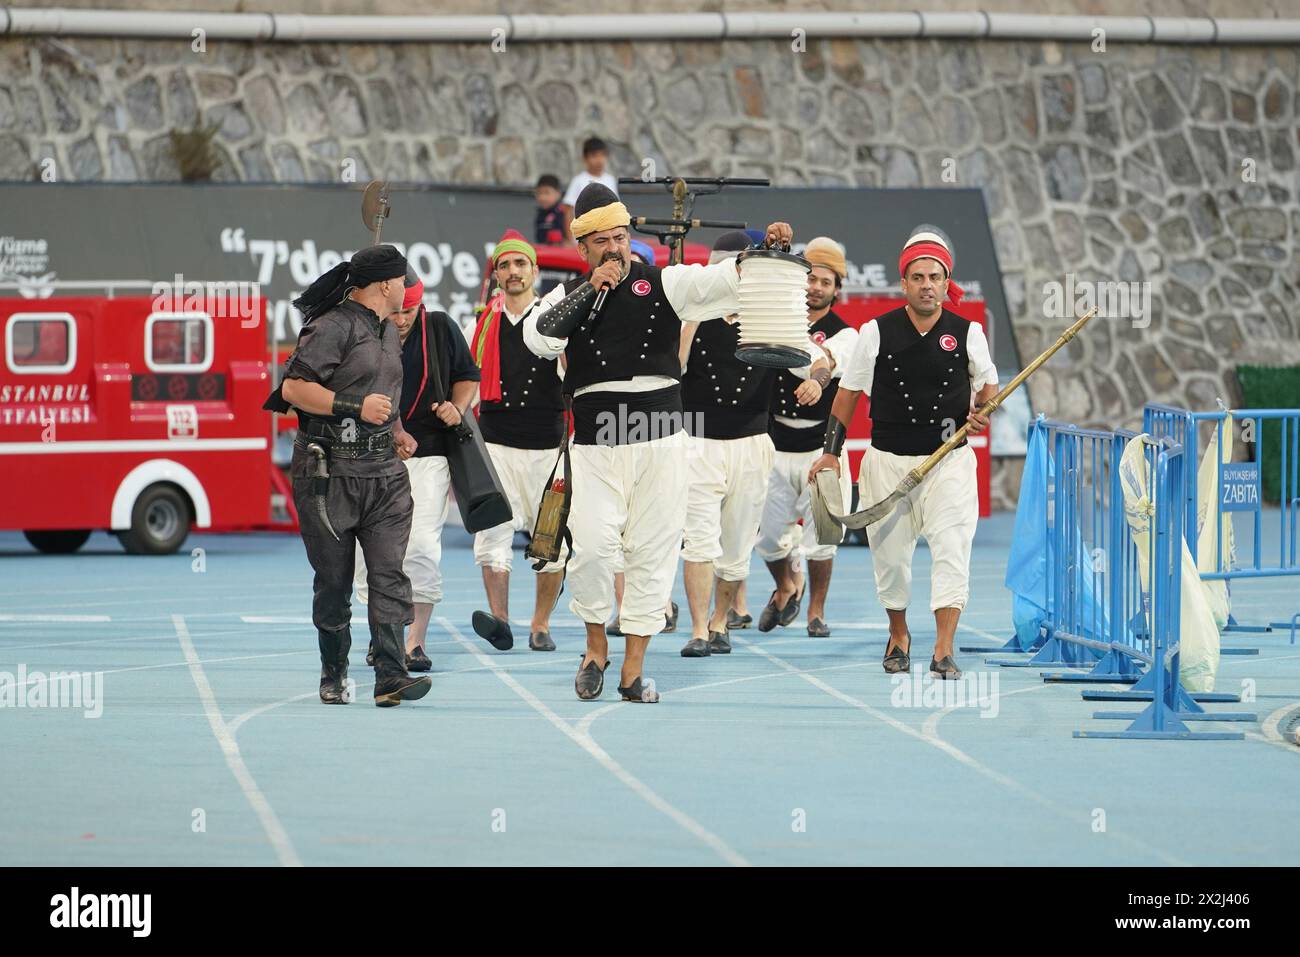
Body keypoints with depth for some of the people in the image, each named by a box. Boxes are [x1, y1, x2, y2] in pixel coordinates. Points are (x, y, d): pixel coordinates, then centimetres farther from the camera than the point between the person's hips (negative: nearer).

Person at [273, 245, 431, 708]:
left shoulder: (389, 331, 17)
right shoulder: (334, 327, -11)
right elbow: (294, 388, -18)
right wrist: (356, 406, -19)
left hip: (384, 470, 7)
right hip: (329, 471, -7)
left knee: (389, 574, -8)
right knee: (333, 582, 3)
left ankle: (391, 677, -15)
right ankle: (333, 677, 16)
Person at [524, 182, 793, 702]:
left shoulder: (663, 284, 6)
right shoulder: (569, 296, 9)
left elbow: (725, 277, -6)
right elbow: (538, 337, -9)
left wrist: (768, 246, -24)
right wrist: (592, 289, -12)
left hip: (660, 441, 0)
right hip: (596, 445, 0)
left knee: (652, 552, 0)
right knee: (591, 546, -12)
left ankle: (633, 669, 6)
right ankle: (596, 646, 12)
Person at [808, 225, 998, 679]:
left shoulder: (968, 333, 0)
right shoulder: (876, 333, -2)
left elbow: (987, 382, 15)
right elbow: (849, 390, 6)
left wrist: (982, 412, -7)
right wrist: (831, 451, 2)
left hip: (950, 459, -1)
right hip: (889, 459, 1)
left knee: (951, 548, -15)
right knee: (889, 553, 7)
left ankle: (943, 651, -18)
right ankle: (898, 635, 32)